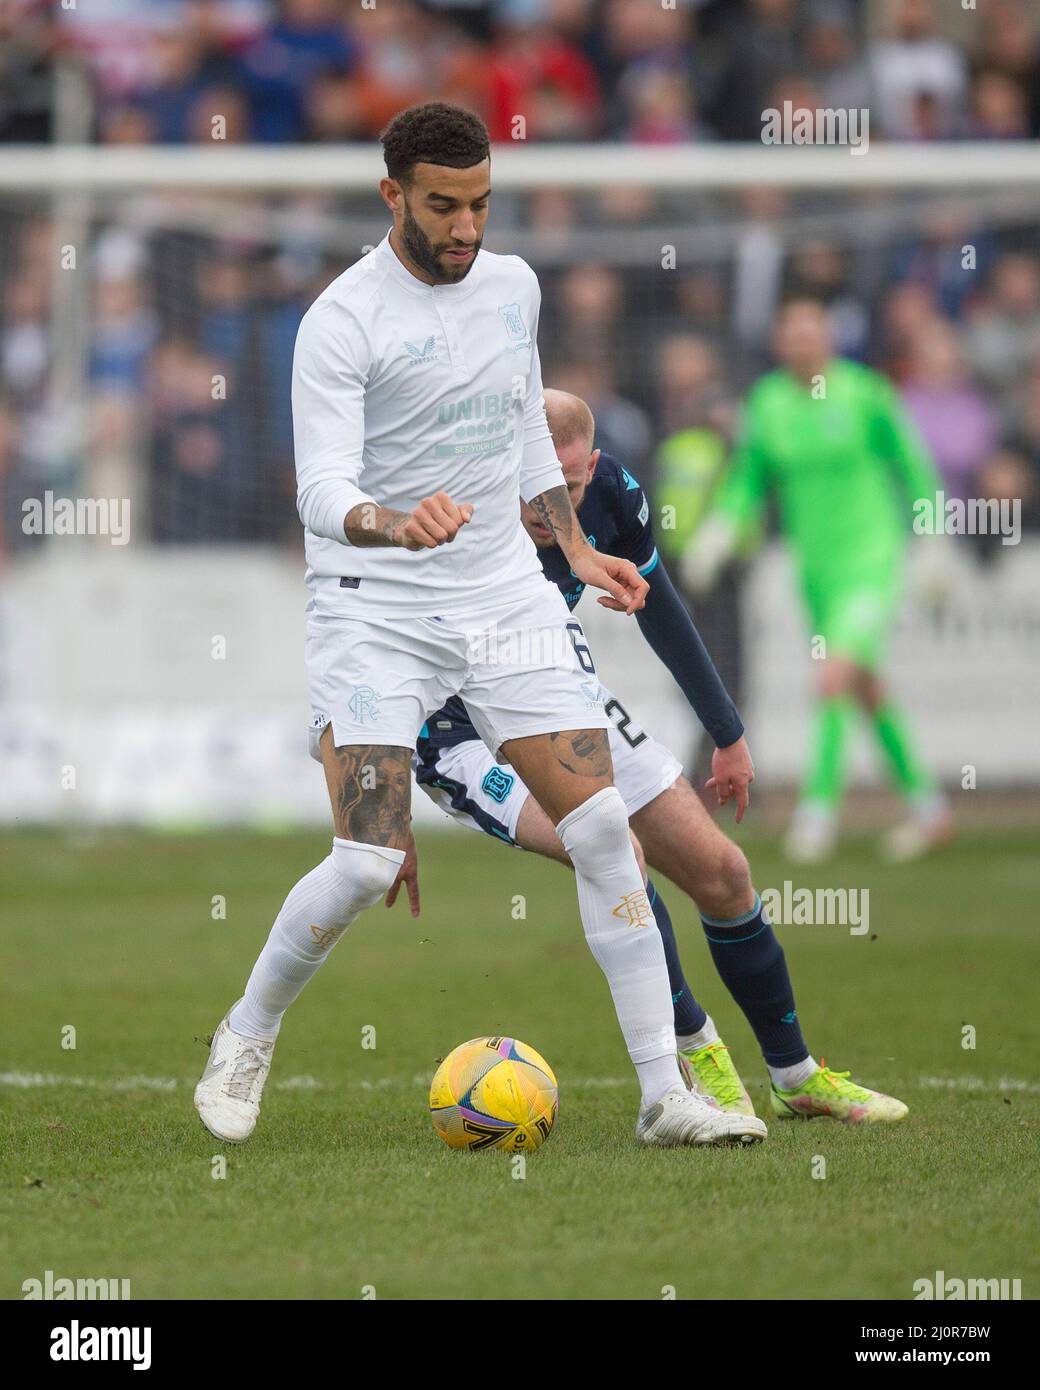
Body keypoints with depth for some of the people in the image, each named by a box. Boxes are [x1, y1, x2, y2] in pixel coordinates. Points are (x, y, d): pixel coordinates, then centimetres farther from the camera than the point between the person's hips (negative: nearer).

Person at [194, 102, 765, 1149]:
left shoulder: (513, 286, 8)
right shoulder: (341, 321, -13)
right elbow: (321, 491, -21)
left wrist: (578, 549, 18)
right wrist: (394, 523, -41)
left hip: (506, 594, 5)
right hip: (374, 610, -5)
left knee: (603, 829, -6)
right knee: (367, 864, -16)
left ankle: (665, 1096, -1)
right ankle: (245, 1041, 12)